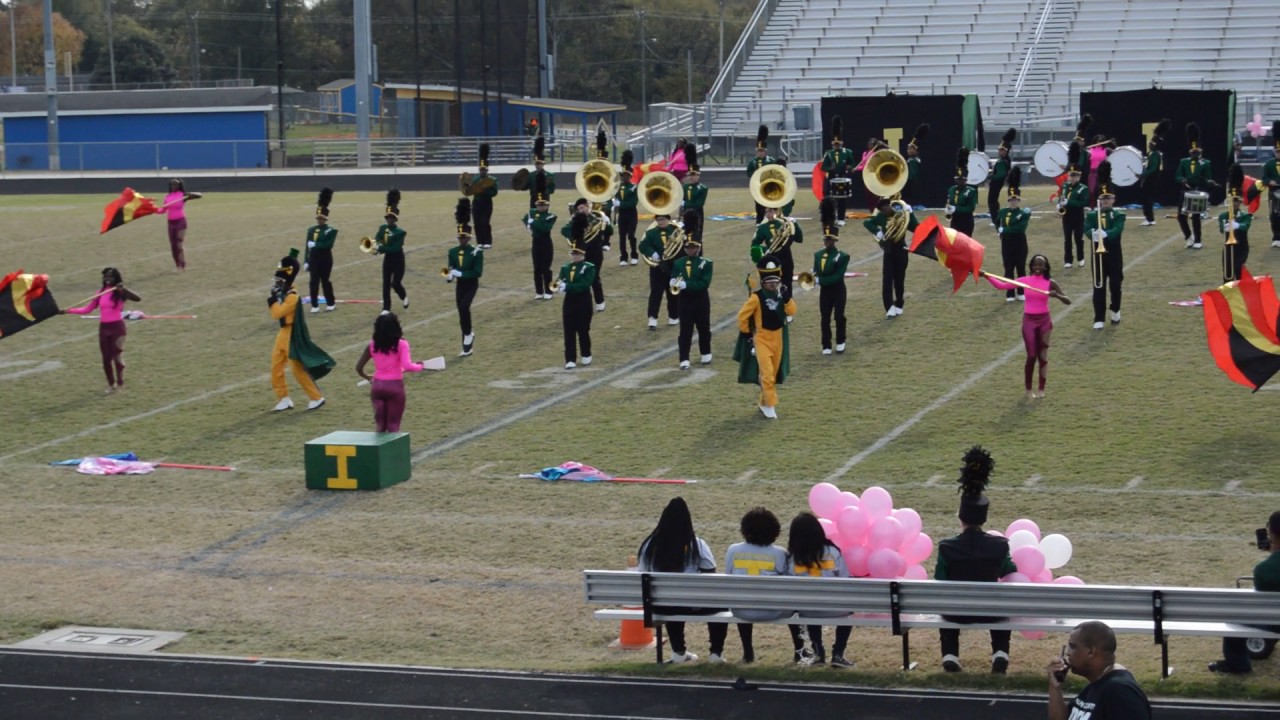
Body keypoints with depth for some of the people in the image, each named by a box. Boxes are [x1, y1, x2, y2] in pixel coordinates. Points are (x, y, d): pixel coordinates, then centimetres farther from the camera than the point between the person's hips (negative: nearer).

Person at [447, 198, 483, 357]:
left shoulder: (477, 252, -13)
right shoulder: (453, 252, 1)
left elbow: (478, 272, -17)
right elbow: (451, 269, 5)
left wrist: (460, 273, -24)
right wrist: (449, 276, -19)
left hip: (471, 285, -5)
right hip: (459, 286, 5)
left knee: (464, 307, -27)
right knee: (462, 313, 6)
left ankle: (468, 334, -4)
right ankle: (467, 347, 15)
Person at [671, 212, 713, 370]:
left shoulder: (706, 263, -8)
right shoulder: (678, 263, 2)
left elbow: (705, 283, -18)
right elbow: (673, 280, -2)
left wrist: (686, 284, -29)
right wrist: (675, 283, -27)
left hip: (701, 301, -1)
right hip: (685, 301, 1)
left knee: (704, 328, 14)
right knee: (685, 331, -3)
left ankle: (706, 353, 32)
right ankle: (684, 359, -5)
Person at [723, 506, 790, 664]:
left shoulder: (732, 550, -2)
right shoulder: (779, 553, -7)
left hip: (741, 611, 2)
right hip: (772, 611, -1)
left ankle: (748, 652, 42)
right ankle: (799, 647, 42)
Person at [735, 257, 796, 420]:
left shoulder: (781, 295, 2)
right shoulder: (757, 297, -14)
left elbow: (792, 312, -7)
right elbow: (742, 316, -9)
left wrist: (786, 296, -19)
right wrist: (746, 334, -3)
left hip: (778, 338, 6)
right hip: (762, 339, -6)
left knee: (773, 374, 13)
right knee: (766, 373, -14)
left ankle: (764, 403, 26)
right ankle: (770, 405, -10)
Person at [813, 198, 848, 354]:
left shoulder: (843, 256, -12)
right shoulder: (817, 255, 2)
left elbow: (838, 276, -20)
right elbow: (817, 273, 1)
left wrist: (820, 280, -24)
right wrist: (817, 279, -23)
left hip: (838, 291, -3)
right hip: (824, 291, 3)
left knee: (839, 317, 4)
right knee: (825, 319, 4)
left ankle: (840, 342, 19)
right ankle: (826, 346, 9)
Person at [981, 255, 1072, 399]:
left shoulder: (1050, 283, -5)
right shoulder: (1025, 280, -2)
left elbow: (1068, 301, -6)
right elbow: (1002, 286, -2)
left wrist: (1056, 295, -26)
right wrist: (986, 276, -12)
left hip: (1045, 320, 0)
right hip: (1029, 320, 0)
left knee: (1043, 355, 4)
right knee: (1031, 356, -1)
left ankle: (1041, 389, 12)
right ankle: (1029, 389, 11)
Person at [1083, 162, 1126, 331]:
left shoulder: (1119, 215, 0)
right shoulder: (1092, 215, 3)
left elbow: (1117, 230, -20)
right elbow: (1087, 230, -15)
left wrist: (1105, 234, -41)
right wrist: (1094, 234, -40)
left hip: (1114, 254, 0)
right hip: (1098, 253, 0)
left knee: (1115, 284, 8)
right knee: (1099, 287, -2)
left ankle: (1115, 310, 33)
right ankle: (1099, 319, -1)